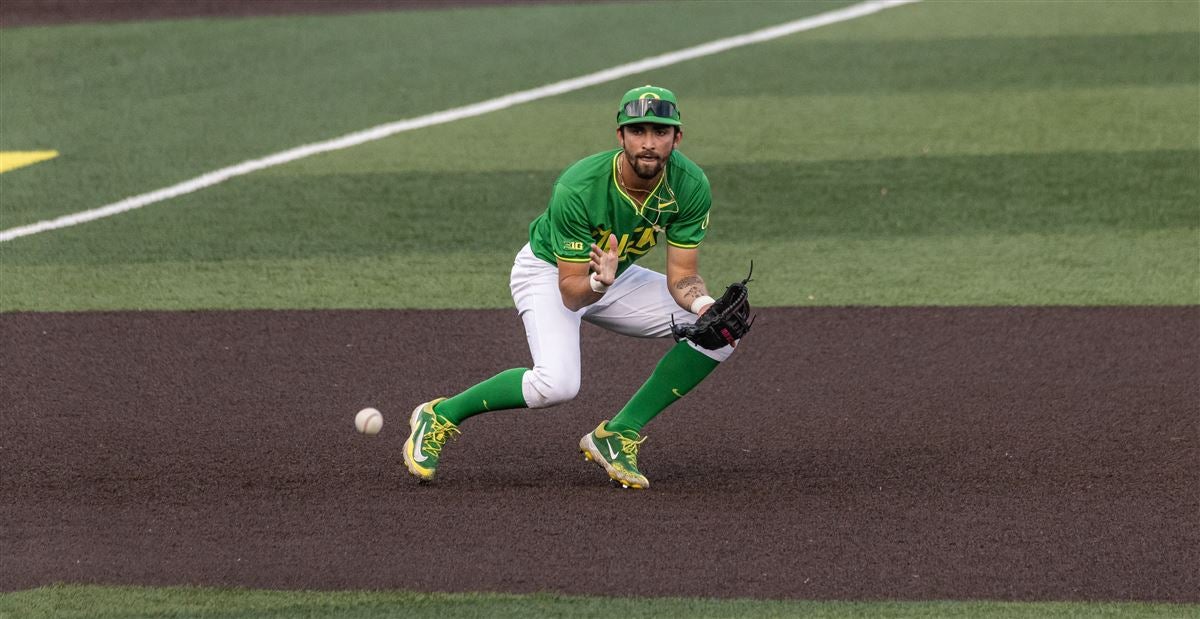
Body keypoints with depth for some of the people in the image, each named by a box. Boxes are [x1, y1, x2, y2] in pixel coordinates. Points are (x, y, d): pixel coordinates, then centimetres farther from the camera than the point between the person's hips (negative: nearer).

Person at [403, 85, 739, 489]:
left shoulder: (690, 186, -22)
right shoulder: (577, 189, -34)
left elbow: (682, 277, -16)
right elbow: (571, 294, -29)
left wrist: (703, 303, -39)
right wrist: (598, 284, -52)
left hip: (613, 274, 6)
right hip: (550, 271, -6)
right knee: (558, 384, -32)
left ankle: (617, 436, -6)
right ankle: (440, 416, -7)